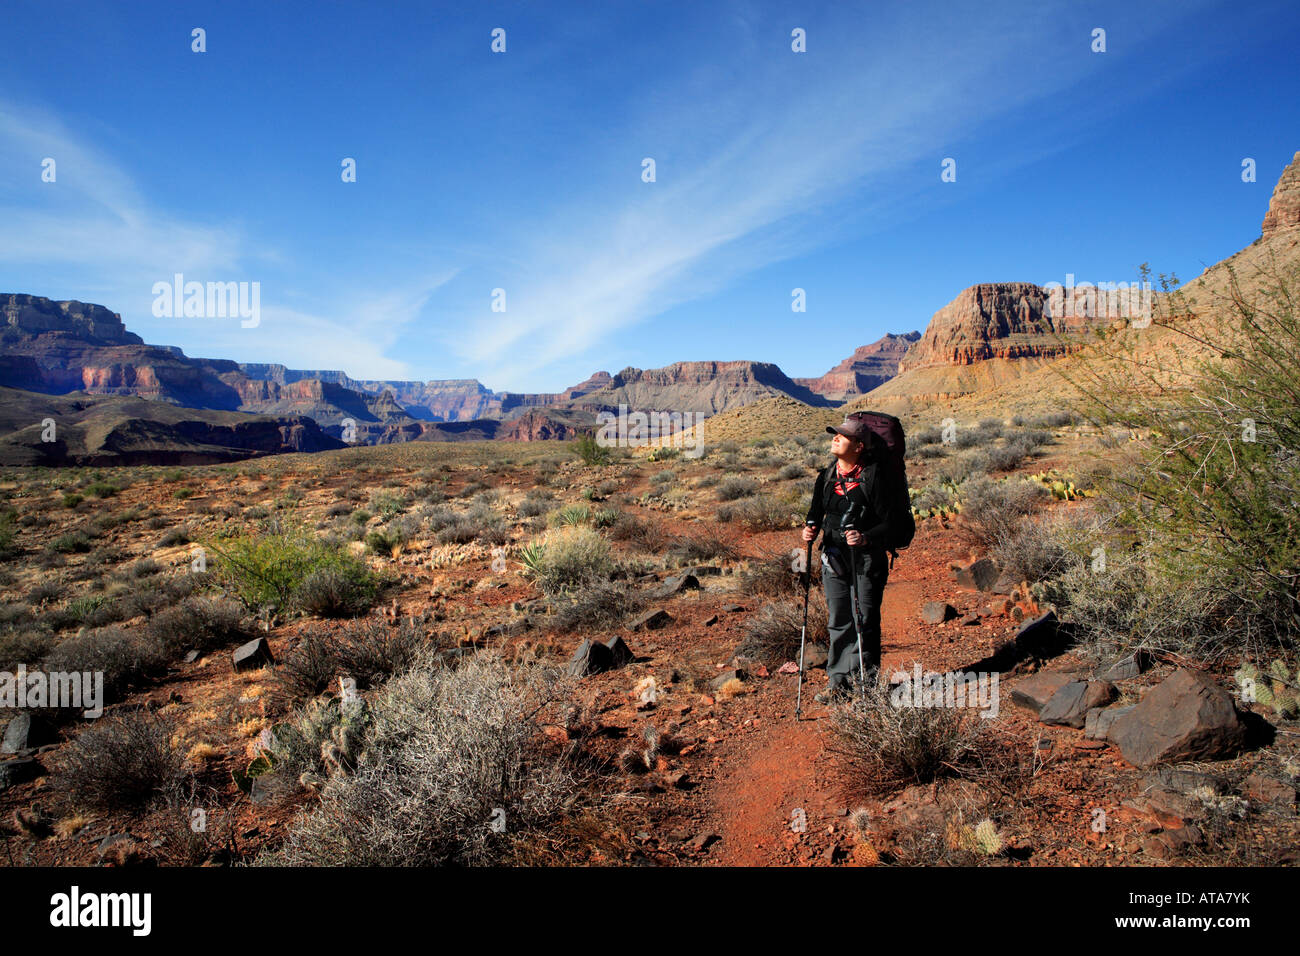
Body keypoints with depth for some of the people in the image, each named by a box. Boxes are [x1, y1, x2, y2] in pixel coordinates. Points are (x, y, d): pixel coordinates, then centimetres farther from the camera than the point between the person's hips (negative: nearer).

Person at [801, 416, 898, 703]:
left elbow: (887, 522, -10)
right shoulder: (826, 477, 9)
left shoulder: (875, 475, -7)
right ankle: (839, 682, 15)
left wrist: (865, 538, -28)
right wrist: (809, 530, -8)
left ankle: (866, 681, 14)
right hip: (834, 558, 5)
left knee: (865, 621, 0)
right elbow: (816, 513, 14)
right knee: (838, 622, 7)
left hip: (867, 558, -4)